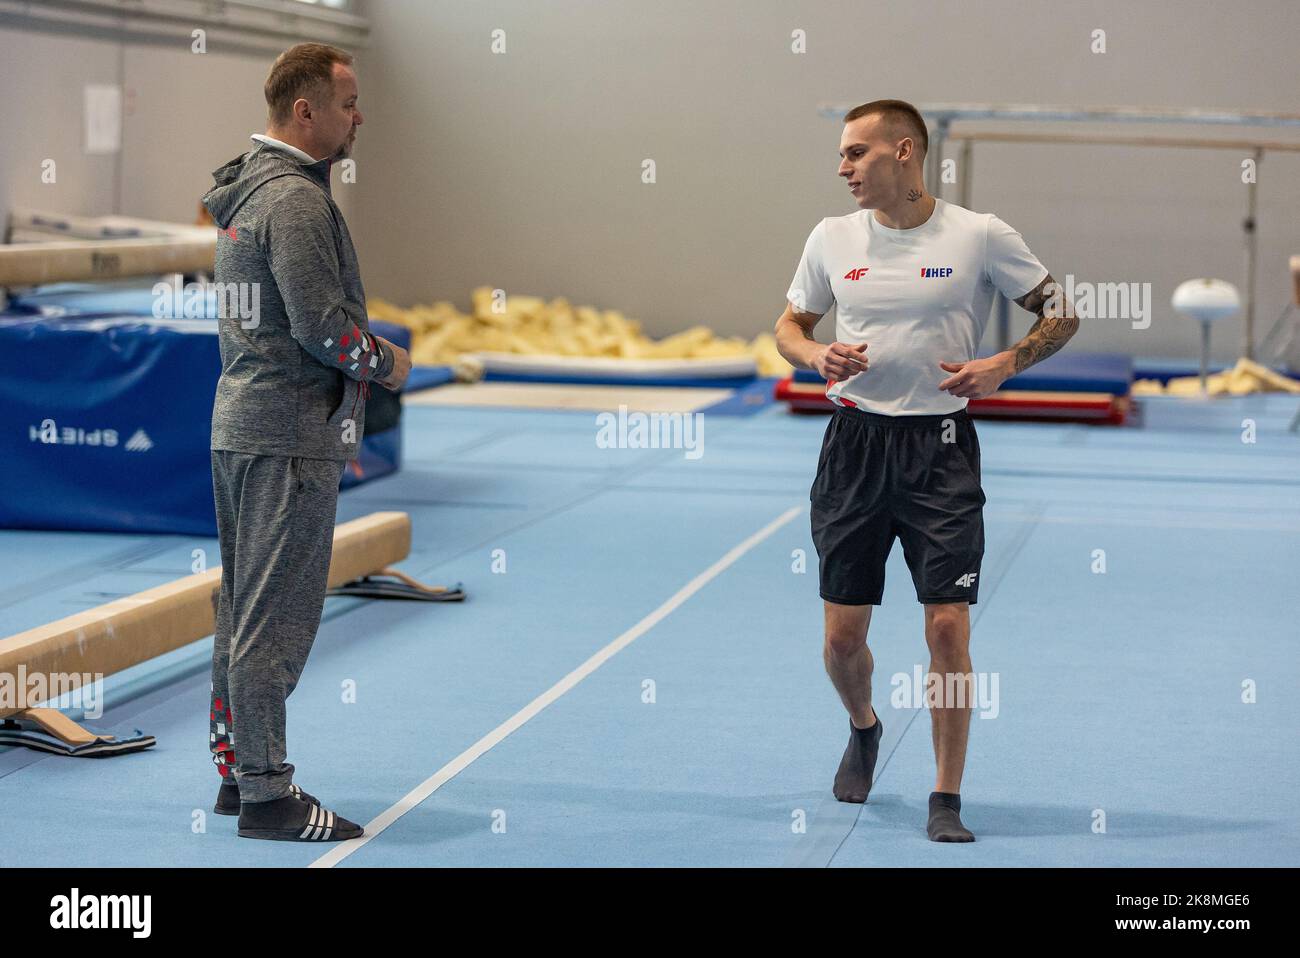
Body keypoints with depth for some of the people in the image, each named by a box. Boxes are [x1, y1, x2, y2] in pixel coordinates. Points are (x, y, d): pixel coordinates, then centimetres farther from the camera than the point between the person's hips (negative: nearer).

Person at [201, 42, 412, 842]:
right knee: (277, 615, -7)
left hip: (239, 420, 10)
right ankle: (266, 795, -4)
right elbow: (321, 324, -20)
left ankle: (236, 770, 22)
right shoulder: (296, 198, -15)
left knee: (244, 609, 14)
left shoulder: (245, 192, 17)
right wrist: (385, 363, -4)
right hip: (290, 430, -10)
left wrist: (360, 352, 17)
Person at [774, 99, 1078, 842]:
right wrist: (816, 355, -5)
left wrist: (1002, 367, -12)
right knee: (843, 633, 6)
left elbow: (1062, 314, 3)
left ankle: (947, 800, 4)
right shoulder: (832, 237, 5)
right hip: (856, 440, 3)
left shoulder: (980, 235, -4)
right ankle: (864, 729, 39)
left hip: (941, 447, -3)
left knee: (948, 627, -8)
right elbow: (790, 324, 17)